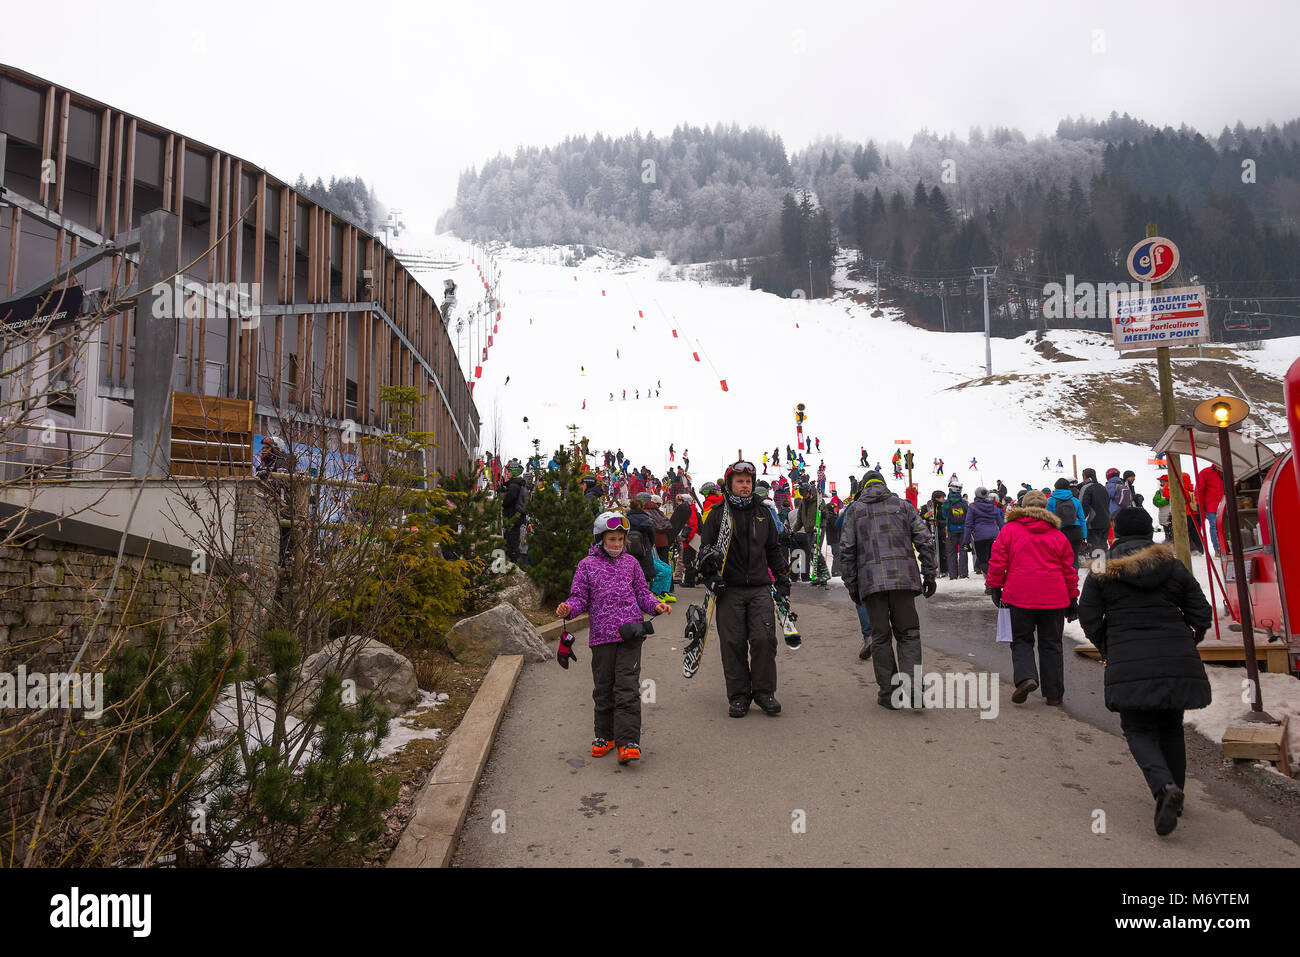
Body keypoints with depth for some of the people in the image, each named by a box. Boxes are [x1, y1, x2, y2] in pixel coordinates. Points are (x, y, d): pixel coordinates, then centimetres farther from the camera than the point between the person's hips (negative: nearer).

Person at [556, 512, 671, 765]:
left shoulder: (630, 563, 12)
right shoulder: (587, 565, 7)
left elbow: (641, 592, 15)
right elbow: (579, 597, 7)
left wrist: (655, 605, -2)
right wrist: (568, 609, -13)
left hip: (630, 632, 0)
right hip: (601, 635, 0)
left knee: (628, 687, -7)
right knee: (603, 688, 9)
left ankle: (628, 742, -7)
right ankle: (605, 736, 26)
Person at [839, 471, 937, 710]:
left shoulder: (855, 509, 11)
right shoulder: (903, 505, 14)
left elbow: (847, 550, 4)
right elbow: (925, 542, 6)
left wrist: (851, 585, 8)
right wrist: (929, 576, 11)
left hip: (871, 581, 0)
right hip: (903, 577, 1)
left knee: (880, 637, 7)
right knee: (908, 633, 9)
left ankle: (888, 694, 8)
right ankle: (911, 686, -7)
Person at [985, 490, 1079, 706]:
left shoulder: (1009, 529, 3)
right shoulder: (1057, 534, 11)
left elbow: (997, 560, -1)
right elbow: (1069, 569, 14)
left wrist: (995, 587, 8)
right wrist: (1072, 598, 21)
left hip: (1020, 597, -2)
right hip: (1053, 598, 2)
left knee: (1021, 640, 9)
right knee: (1051, 644, 11)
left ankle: (1025, 676, -16)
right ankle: (1054, 694, 13)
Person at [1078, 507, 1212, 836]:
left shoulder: (1102, 571, 2)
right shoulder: (1174, 567, 9)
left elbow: (1089, 618, -1)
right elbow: (1201, 614, 8)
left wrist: (1107, 650, 16)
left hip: (1130, 663, -3)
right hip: (1177, 660, 3)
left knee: (1138, 730, 3)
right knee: (1171, 727, 19)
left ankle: (1165, 787, -21)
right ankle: (1176, 793, 27)